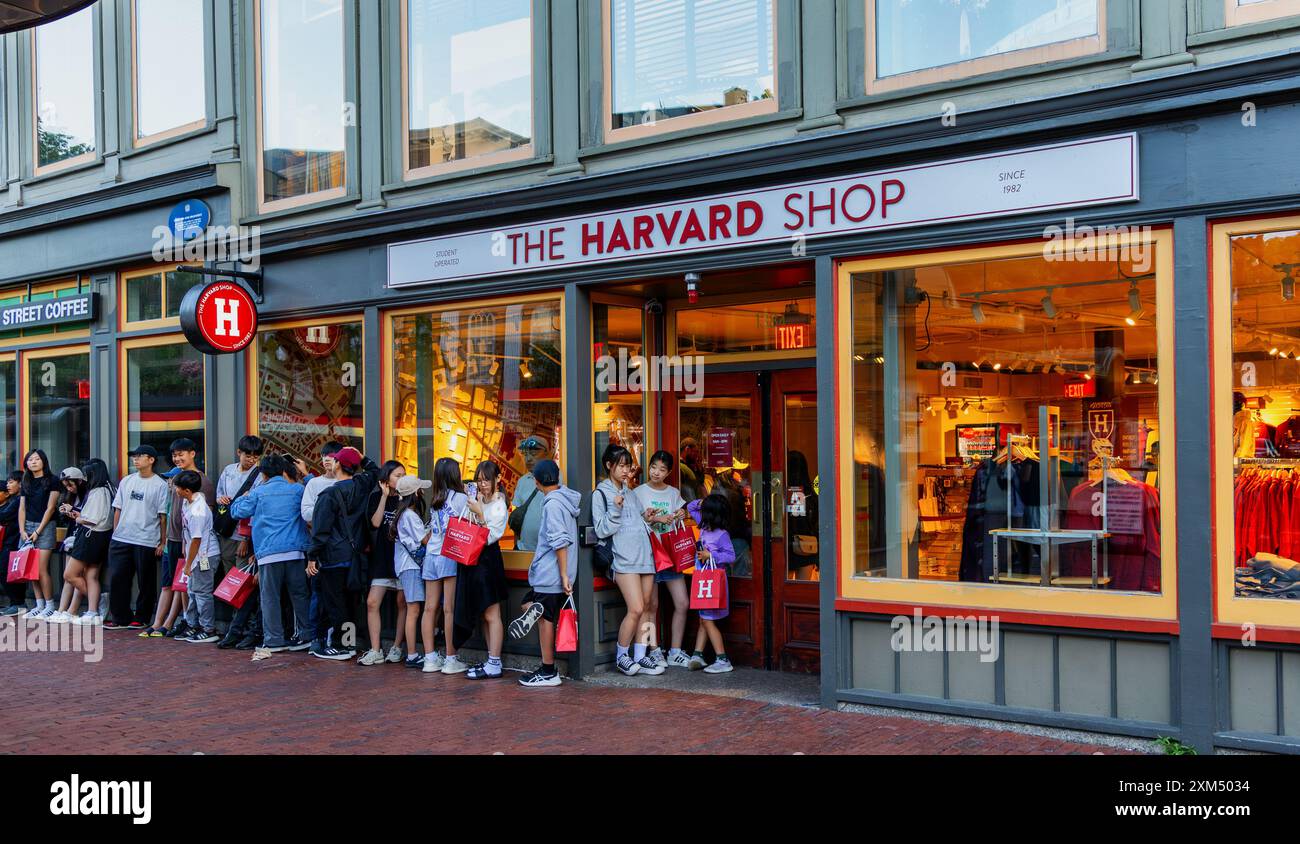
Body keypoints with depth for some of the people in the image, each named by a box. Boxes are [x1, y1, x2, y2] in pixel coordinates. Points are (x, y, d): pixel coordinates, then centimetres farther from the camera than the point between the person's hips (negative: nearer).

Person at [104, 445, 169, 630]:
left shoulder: (160, 485, -3)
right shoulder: (126, 481, 12)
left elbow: (163, 516, -4)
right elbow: (118, 509, 16)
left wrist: (162, 542, -6)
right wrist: (115, 534, 10)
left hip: (146, 541, -5)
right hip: (121, 539, 5)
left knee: (146, 583, 3)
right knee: (117, 579, 2)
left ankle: (141, 618, 14)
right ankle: (120, 618, 11)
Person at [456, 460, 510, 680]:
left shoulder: (499, 506, -12)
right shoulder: (479, 501, 10)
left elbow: (489, 537, -17)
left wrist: (479, 513, -21)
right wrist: (475, 509, 3)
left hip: (488, 560, -8)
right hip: (475, 560, 8)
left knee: (491, 615, -5)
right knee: (485, 615, 12)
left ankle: (494, 665, -2)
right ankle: (492, 660, 18)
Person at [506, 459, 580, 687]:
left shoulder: (553, 503, -16)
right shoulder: (565, 498, 12)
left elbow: (560, 542, -21)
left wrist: (564, 575, -21)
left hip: (549, 573, -9)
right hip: (549, 574, 9)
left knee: (545, 619, -2)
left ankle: (548, 672, 3)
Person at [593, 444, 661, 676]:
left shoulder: (630, 492, 19)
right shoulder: (600, 493, -1)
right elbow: (602, 530, -8)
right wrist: (615, 509, -19)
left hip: (645, 556, 7)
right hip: (624, 559, -7)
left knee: (645, 609, 6)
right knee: (636, 609, -13)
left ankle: (640, 657, 13)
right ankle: (621, 656, 4)